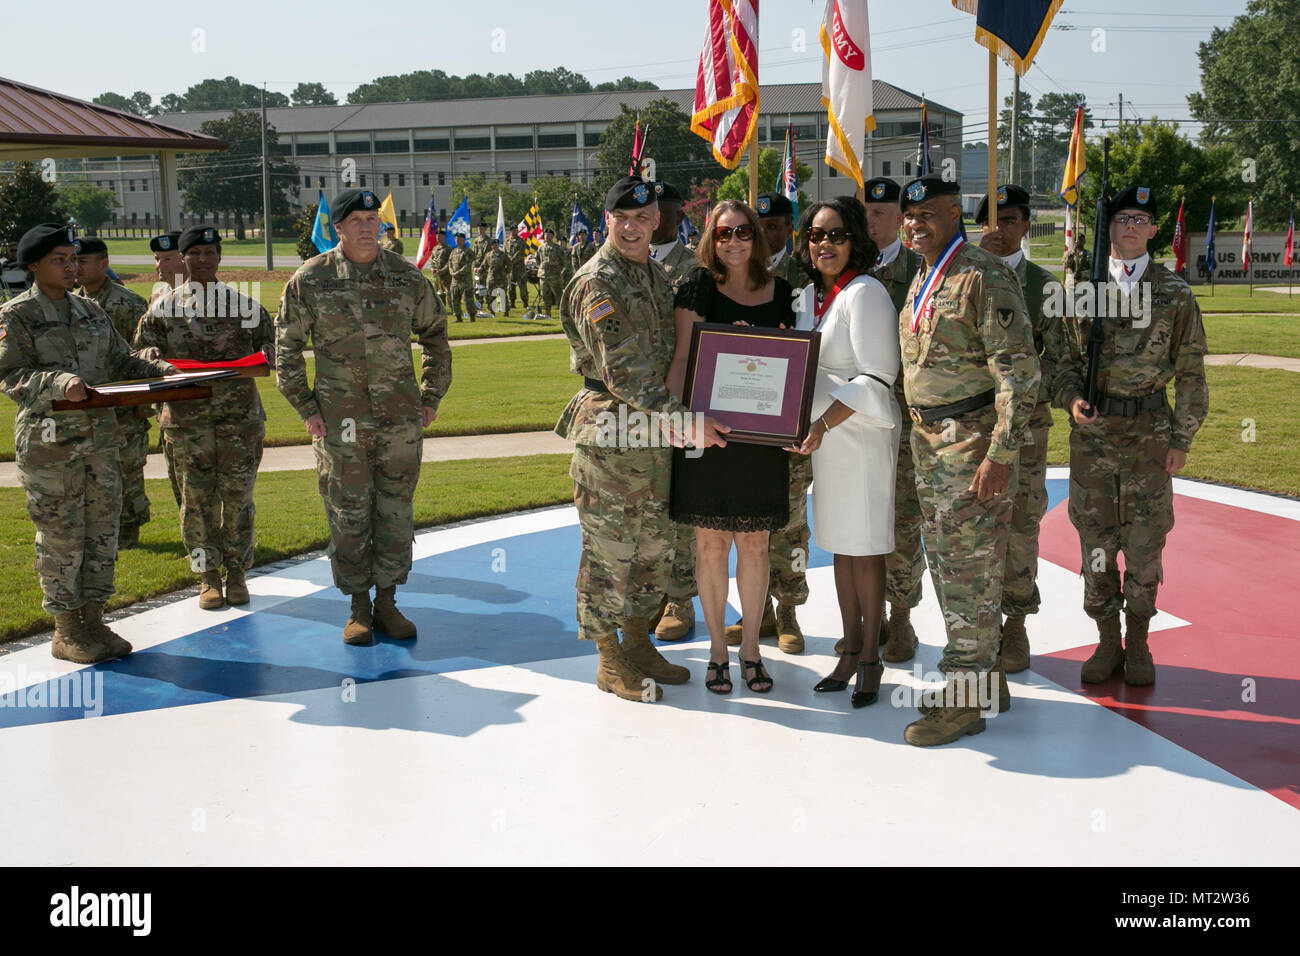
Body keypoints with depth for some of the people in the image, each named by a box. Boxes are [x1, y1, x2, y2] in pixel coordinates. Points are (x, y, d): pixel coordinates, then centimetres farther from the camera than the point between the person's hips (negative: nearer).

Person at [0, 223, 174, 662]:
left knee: (102, 525, 9)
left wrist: (162, 372, 0)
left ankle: (93, 620, 20)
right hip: (49, 441, -6)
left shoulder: (90, 311, 14)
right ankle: (66, 630, 12)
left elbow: (122, 360, 16)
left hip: (101, 436, 6)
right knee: (61, 533, 0)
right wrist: (57, 383, -28)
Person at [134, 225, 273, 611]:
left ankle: (236, 572, 15)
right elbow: (141, 352, 8)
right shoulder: (165, 307, 7)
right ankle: (208, 576, 14)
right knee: (197, 497, 3)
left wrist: (265, 355, -8)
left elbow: (269, 340, 15)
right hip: (187, 416, 0)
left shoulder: (244, 304, 9)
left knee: (238, 495, 2)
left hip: (240, 414, 0)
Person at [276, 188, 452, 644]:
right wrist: (306, 409, -3)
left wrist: (431, 397, 9)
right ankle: (358, 607, 18)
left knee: (396, 513, 8)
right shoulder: (310, 280, -2)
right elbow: (287, 349, 3)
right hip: (341, 422, -2)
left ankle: (387, 601, 21)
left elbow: (435, 336, 15)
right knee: (349, 516, 4)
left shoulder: (407, 277, 4)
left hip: (402, 419, 2)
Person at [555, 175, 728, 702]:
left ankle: (637, 643, 29)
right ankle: (609, 659, 12)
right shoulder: (597, 282, -14)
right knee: (609, 550, 1)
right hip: (610, 433, -8)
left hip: (654, 433, 8)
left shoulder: (657, 274, 13)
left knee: (654, 546, 14)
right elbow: (622, 373, -20)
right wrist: (684, 421, -23)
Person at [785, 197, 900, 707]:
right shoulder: (810, 296, 12)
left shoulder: (865, 294, -12)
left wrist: (825, 423, -23)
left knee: (865, 549, -1)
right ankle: (850, 651, 23)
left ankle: (870, 657, 10)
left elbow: (876, 379, -17)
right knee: (840, 545, 13)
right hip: (824, 434, 8)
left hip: (862, 433, -8)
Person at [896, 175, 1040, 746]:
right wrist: (921, 439, 18)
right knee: (945, 564, 15)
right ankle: (983, 679, 28)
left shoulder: (984, 277, -14)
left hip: (972, 442, -9)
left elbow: (1019, 373, -18)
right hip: (928, 441, 9)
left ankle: (965, 700, 6)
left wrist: (1000, 455, -22)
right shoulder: (921, 282, 14)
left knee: (970, 570, -3)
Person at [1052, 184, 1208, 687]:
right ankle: (1108, 641, 18)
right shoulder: (1082, 288, 4)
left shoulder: (1174, 293, 1)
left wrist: (1182, 439, 0)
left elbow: (1190, 372, 4)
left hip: (1150, 432, -1)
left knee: (1145, 540, 4)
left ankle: (1138, 643, 18)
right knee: (1095, 539, 5)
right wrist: (1071, 399, -11)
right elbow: (1065, 358, 9)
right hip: (1092, 431, 1)